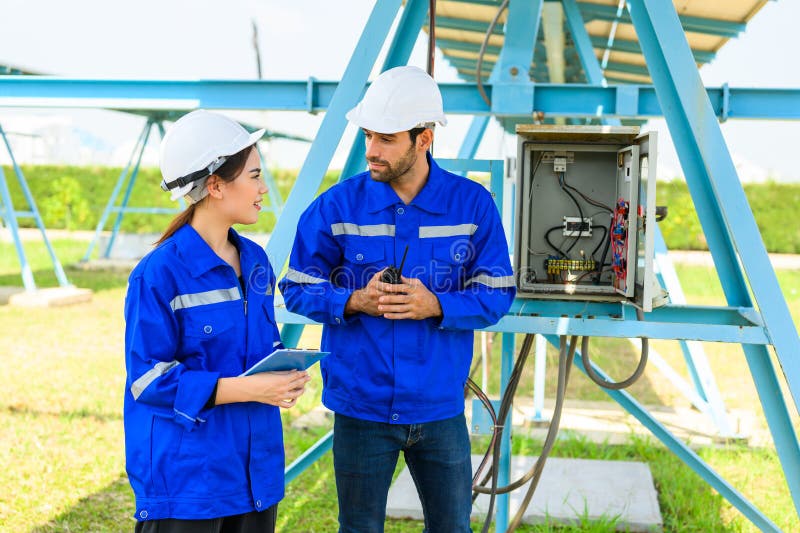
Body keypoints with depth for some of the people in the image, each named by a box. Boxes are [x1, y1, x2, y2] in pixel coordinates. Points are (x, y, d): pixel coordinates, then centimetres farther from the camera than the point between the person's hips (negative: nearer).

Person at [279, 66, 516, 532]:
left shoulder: (473, 204, -6)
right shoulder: (338, 206, -7)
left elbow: (497, 294, -3)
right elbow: (297, 288, -1)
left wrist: (436, 305, -21)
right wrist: (357, 302, -20)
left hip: (441, 409, 1)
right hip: (361, 408, 0)